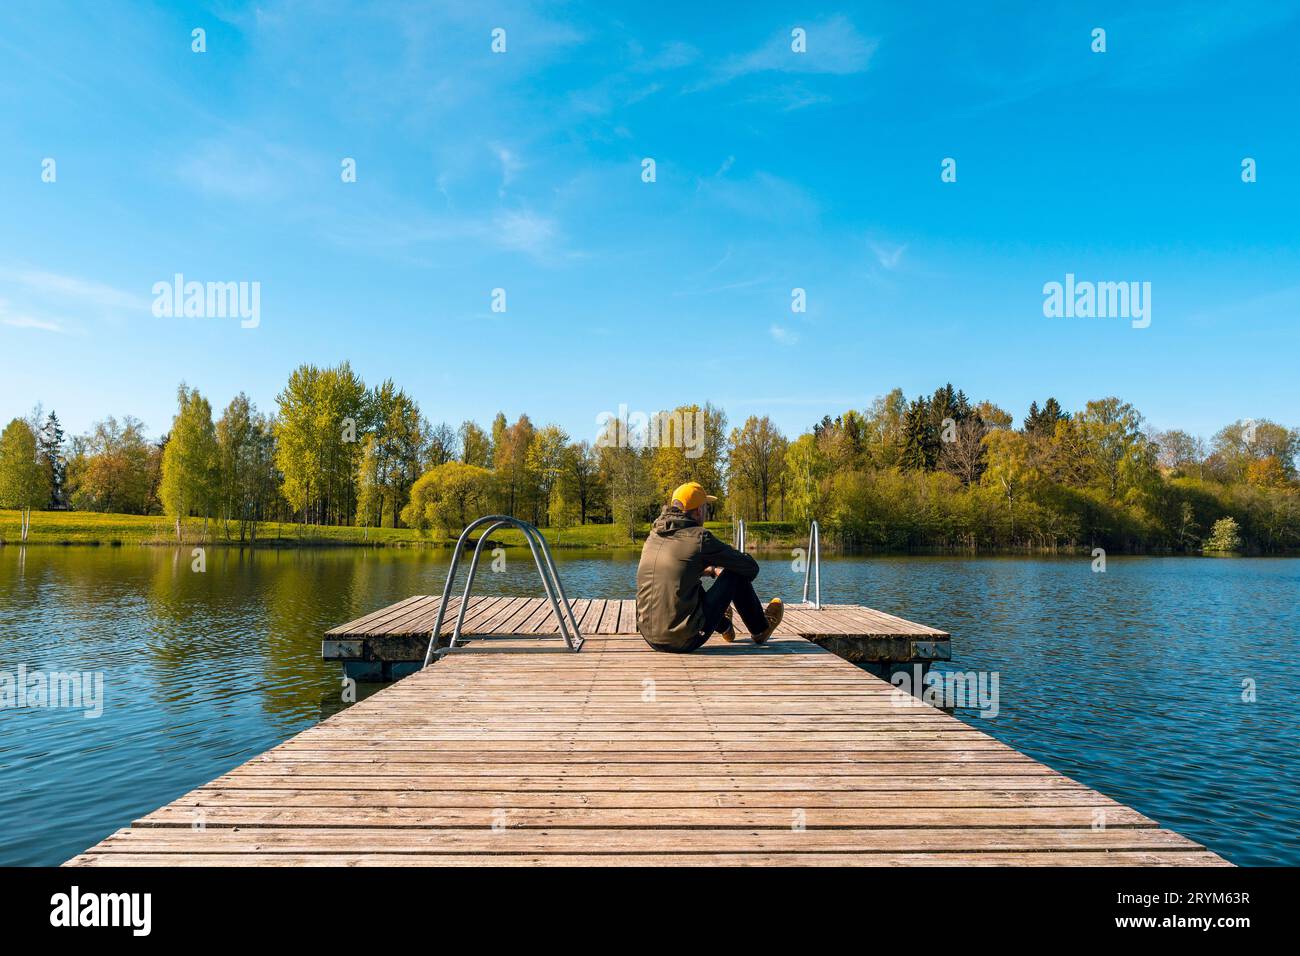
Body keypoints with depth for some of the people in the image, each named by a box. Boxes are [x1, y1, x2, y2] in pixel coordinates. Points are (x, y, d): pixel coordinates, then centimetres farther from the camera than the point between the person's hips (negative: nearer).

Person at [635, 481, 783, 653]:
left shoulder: (653, 537, 8)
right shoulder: (699, 537, -10)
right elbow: (751, 567, 1)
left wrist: (712, 570, 34)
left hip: (650, 639, 7)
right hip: (686, 641, -7)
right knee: (736, 575, 8)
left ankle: (724, 626, 55)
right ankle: (760, 631, 30)